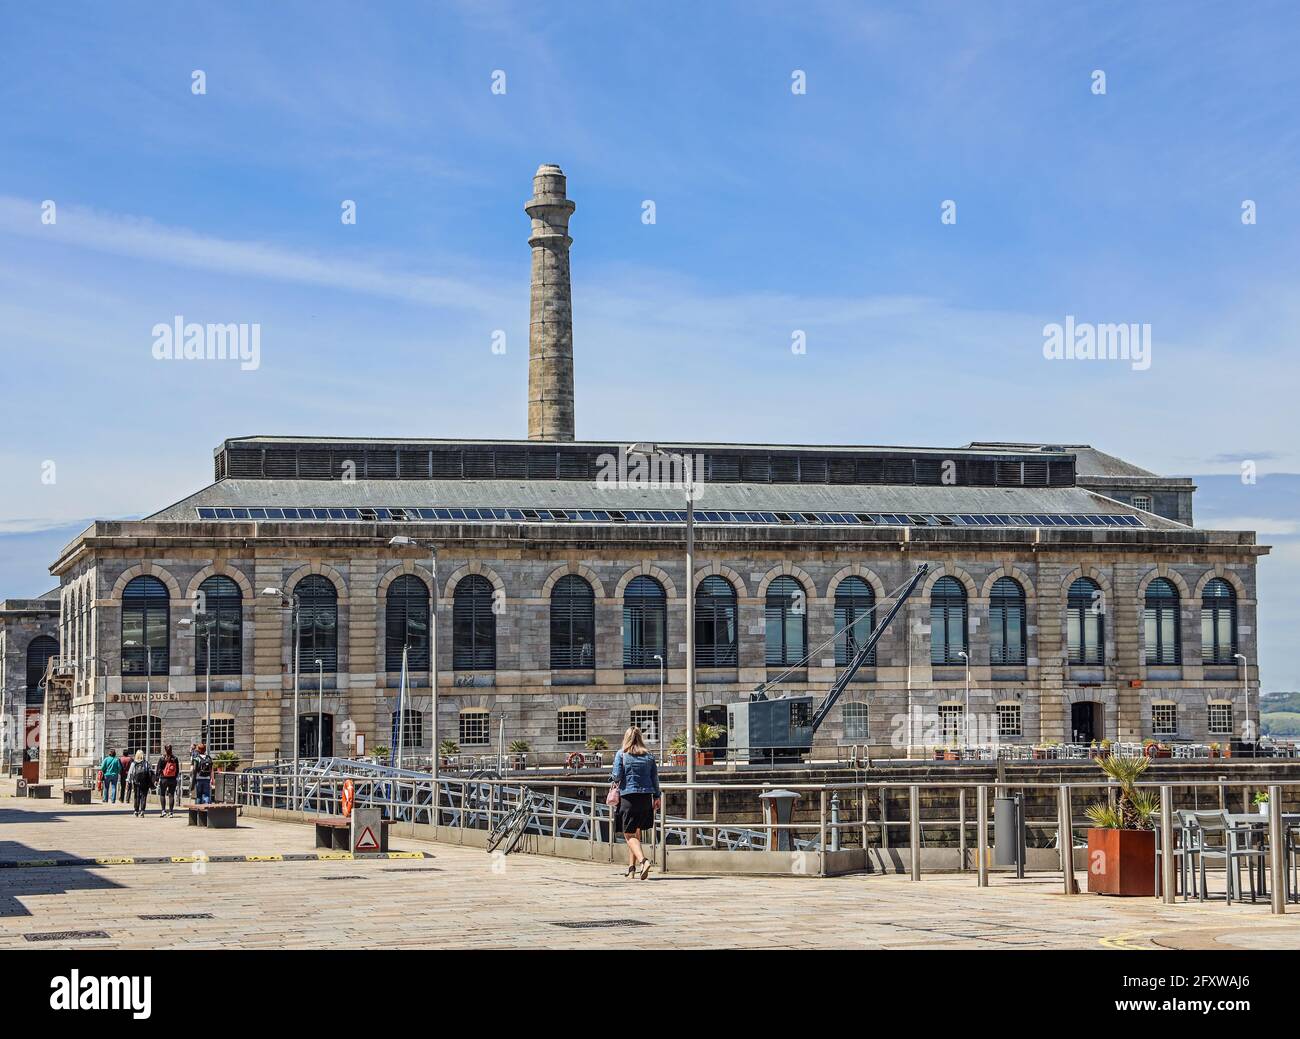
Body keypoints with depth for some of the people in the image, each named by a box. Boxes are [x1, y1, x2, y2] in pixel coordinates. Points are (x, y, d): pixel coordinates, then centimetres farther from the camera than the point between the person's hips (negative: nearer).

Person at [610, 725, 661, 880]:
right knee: (636, 832, 19)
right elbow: (655, 778, 8)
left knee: (629, 834, -4)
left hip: (628, 796, -4)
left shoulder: (621, 755, -3)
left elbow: (617, 776, -8)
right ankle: (632, 867, 23)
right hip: (646, 797, 4)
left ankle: (643, 861, -28)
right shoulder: (649, 756, 7)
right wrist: (657, 797, 16)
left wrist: (613, 779, 14)